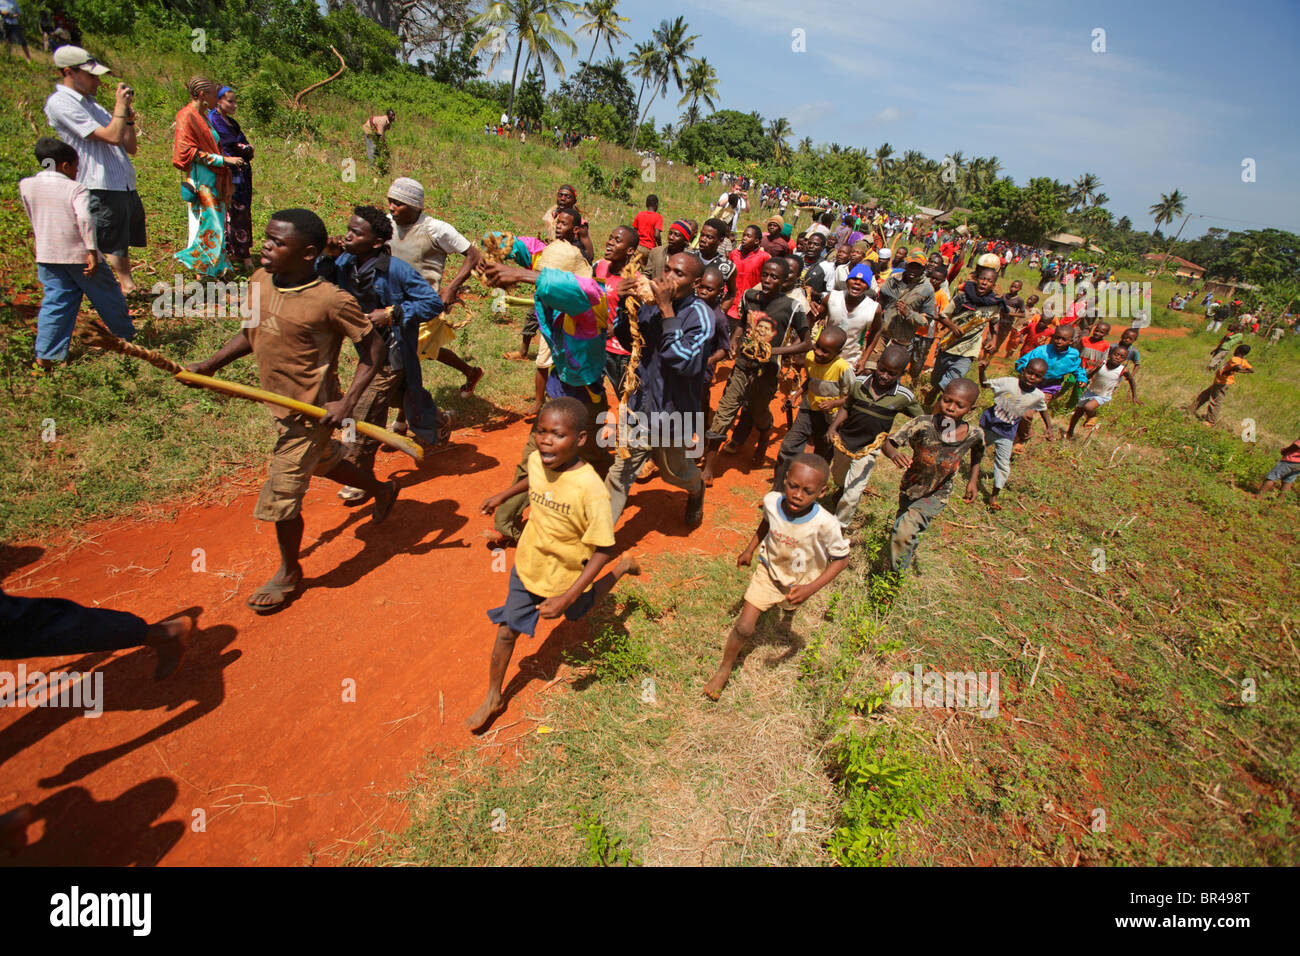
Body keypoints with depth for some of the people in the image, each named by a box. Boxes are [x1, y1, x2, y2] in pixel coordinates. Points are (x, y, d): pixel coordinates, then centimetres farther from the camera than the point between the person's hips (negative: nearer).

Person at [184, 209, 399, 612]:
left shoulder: (330, 301, -23)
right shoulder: (259, 280, -1)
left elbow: (373, 345, -17)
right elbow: (251, 333, 14)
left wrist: (347, 402, -24)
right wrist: (210, 364, 2)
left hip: (311, 412, -8)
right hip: (281, 404, 8)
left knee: (281, 497, 0)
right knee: (324, 461, 28)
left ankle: (289, 572, 25)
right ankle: (381, 490, 55)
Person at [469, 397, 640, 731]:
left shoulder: (591, 489, -36)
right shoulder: (536, 460, -18)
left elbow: (603, 549, -29)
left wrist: (567, 596, -31)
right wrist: (503, 495, 17)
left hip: (567, 575, -4)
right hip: (528, 565, 4)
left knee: (577, 610, 28)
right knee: (506, 629, 12)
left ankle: (623, 567, 50)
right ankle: (493, 698, 35)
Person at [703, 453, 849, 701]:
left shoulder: (825, 524, -37)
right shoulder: (771, 501, -27)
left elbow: (841, 559, -22)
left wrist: (811, 589, -30)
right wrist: (750, 549, 4)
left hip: (800, 580, 0)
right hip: (769, 569, 1)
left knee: (790, 604, 32)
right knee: (744, 627, -3)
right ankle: (724, 669, 20)